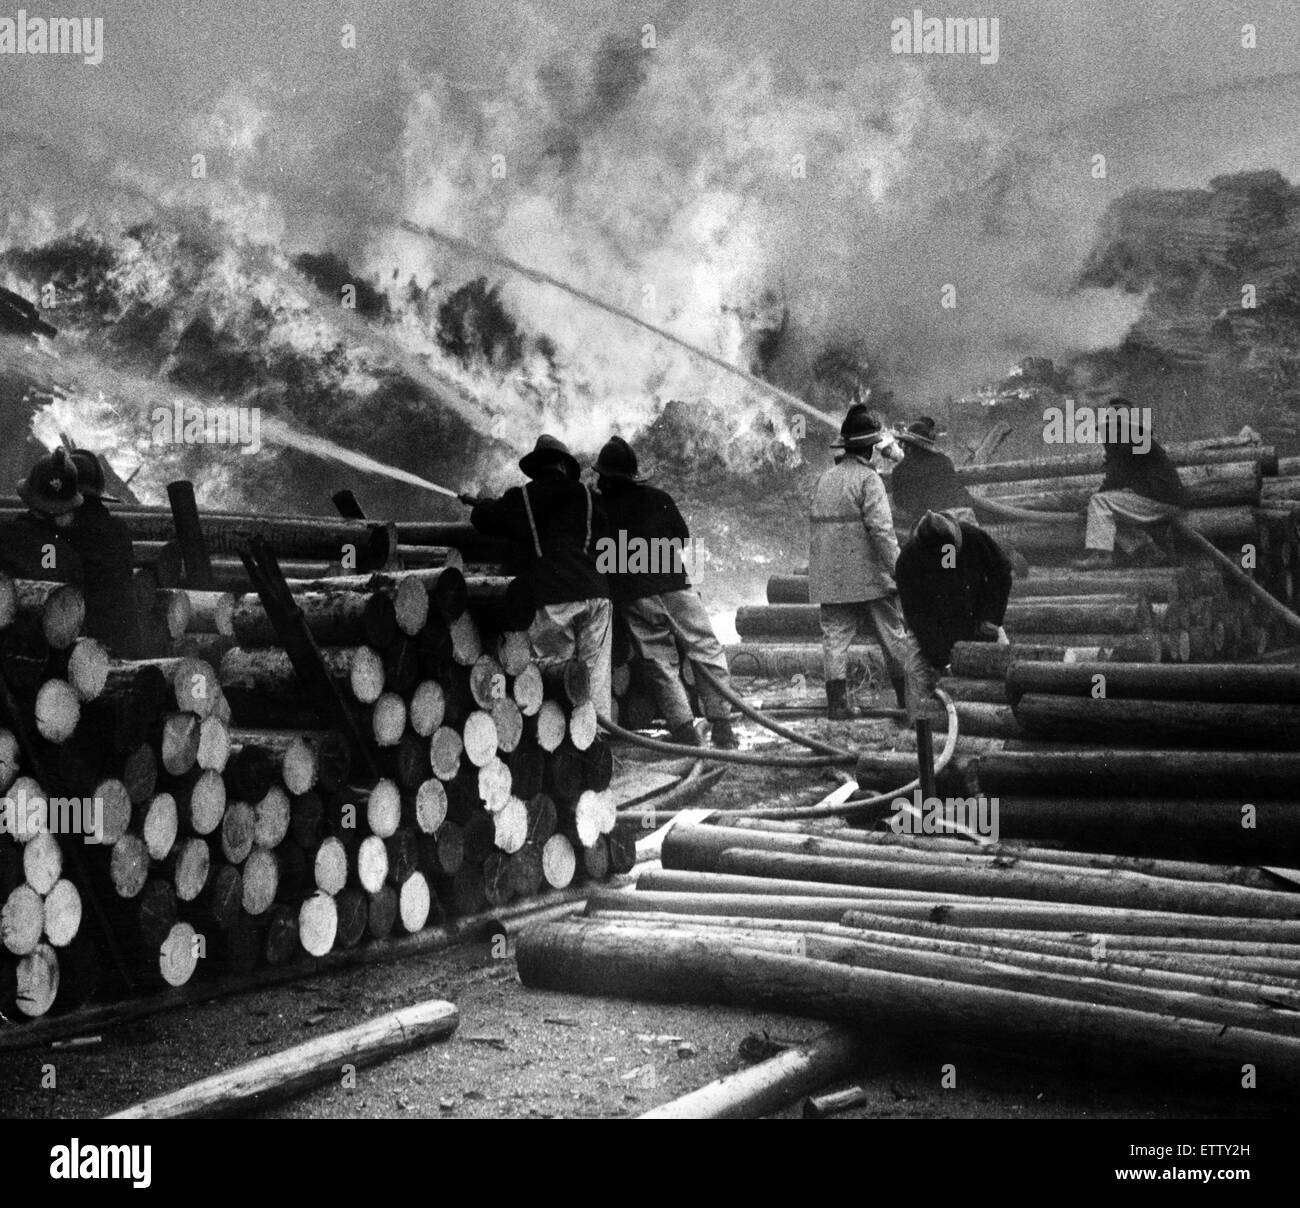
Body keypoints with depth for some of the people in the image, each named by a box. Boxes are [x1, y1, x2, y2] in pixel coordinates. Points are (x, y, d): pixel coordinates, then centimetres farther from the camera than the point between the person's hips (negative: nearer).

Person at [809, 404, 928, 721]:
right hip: (868, 576, -5)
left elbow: (814, 527, 14)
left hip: (829, 579, 5)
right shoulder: (868, 479, -9)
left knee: (835, 636, 6)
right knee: (898, 638, 5)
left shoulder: (824, 480, 11)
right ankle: (915, 704, 10)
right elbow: (881, 529, -17)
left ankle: (837, 703, 0)